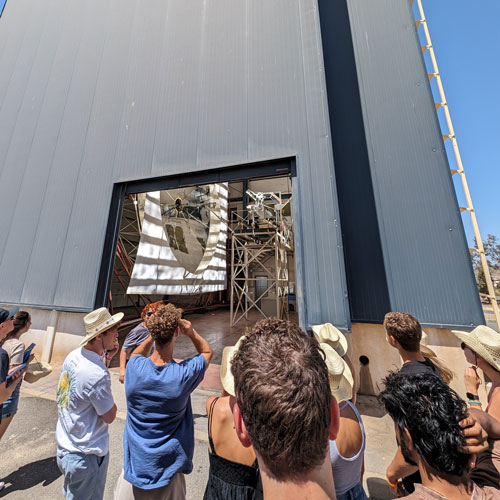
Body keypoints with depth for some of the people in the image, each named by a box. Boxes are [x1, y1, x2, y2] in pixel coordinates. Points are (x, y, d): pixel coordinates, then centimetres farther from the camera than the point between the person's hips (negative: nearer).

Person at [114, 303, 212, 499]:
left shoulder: (134, 367, -23)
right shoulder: (184, 373, -29)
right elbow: (207, 351, -8)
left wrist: (153, 335, -8)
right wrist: (191, 333, -22)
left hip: (135, 465, 2)